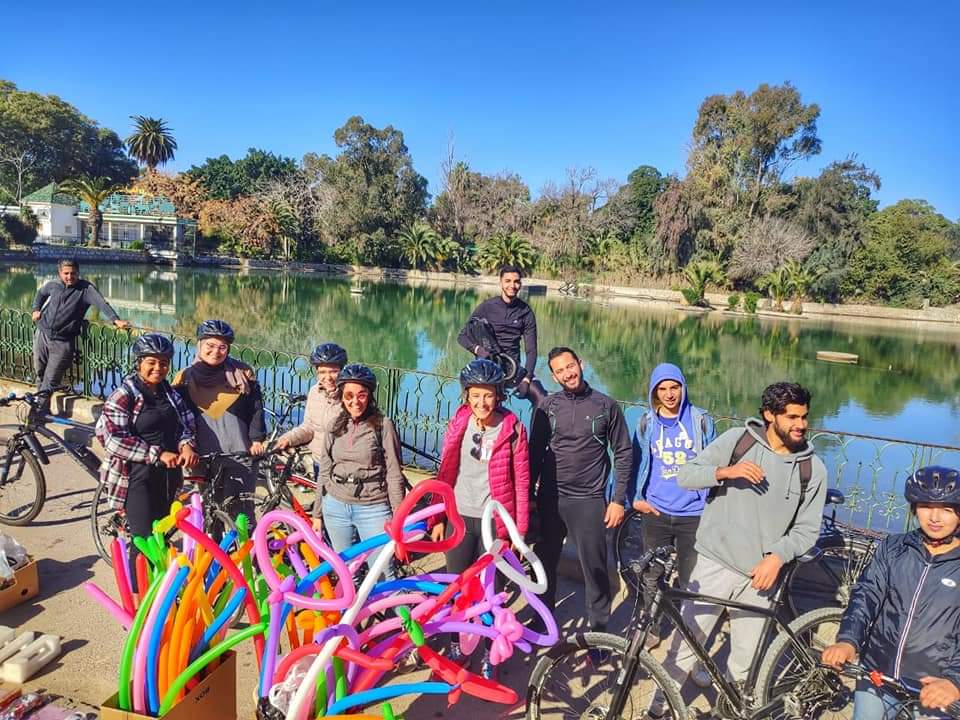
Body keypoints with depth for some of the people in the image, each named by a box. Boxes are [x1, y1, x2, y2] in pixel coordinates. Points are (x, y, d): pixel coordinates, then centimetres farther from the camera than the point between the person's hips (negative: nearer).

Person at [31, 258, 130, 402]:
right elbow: (41, 293, 28)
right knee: (40, 373, 16)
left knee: (50, 381, -4)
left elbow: (102, 304, -27)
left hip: (62, 342, -4)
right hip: (42, 335, 5)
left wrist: (116, 320, -42)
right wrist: (36, 309, 13)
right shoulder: (53, 285, 4)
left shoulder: (86, 289, -11)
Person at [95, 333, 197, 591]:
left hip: (167, 474, 6)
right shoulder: (123, 396, -9)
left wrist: (186, 444, -10)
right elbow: (115, 440, -16)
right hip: (138, 476, -6)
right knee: (144, 540, -4)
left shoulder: (170, 393, 9)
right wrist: (157, 454, -19)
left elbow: (185, 424, 13)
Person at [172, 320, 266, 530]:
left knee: (242, 513, -1)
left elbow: (256, 409, 5)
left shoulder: (243, 374, 1)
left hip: (240, 456, -1)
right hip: (205, 459, 2)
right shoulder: (186, 378, 4)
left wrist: (256, 439, -3)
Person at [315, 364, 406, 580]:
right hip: (336, 507, 4)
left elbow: (394, 474, -7)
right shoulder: (335, 425, 5)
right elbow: (325, 472, 10)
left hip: (373, 509, -4)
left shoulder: (383, 425, -8)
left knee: (383, 574, -4)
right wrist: (317, 513, 11)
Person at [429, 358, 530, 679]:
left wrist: (519, 529, -5)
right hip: (459, 517, 2)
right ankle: (455, 643, 34)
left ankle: (489, 652, 28)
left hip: (494, 521, -2)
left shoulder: (512, 429, -9)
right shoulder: (458, 425, -2)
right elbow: (445, 473, 4)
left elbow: (521, 482, -6)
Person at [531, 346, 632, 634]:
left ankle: (599, 630, 19)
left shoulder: (606, 406, -2)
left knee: (595, 568, 2)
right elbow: (535, 452, 7)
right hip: (550, 499, 2)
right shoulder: (547, 407, 2)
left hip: (589, 501, -2)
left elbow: (624, 454, 1)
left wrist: (618, 500, -4)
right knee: (545, 563, 14)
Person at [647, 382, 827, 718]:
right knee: (685, 646, 5)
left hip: (759, 575, 2)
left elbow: (807, 529, 3)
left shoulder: (813, 469, -1)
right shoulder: (736, 439, -5)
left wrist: (778, 556, -13)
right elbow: (685, 475, -6)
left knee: (744, 662, 12)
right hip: (714, 564, -1)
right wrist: (726, 471, -23)